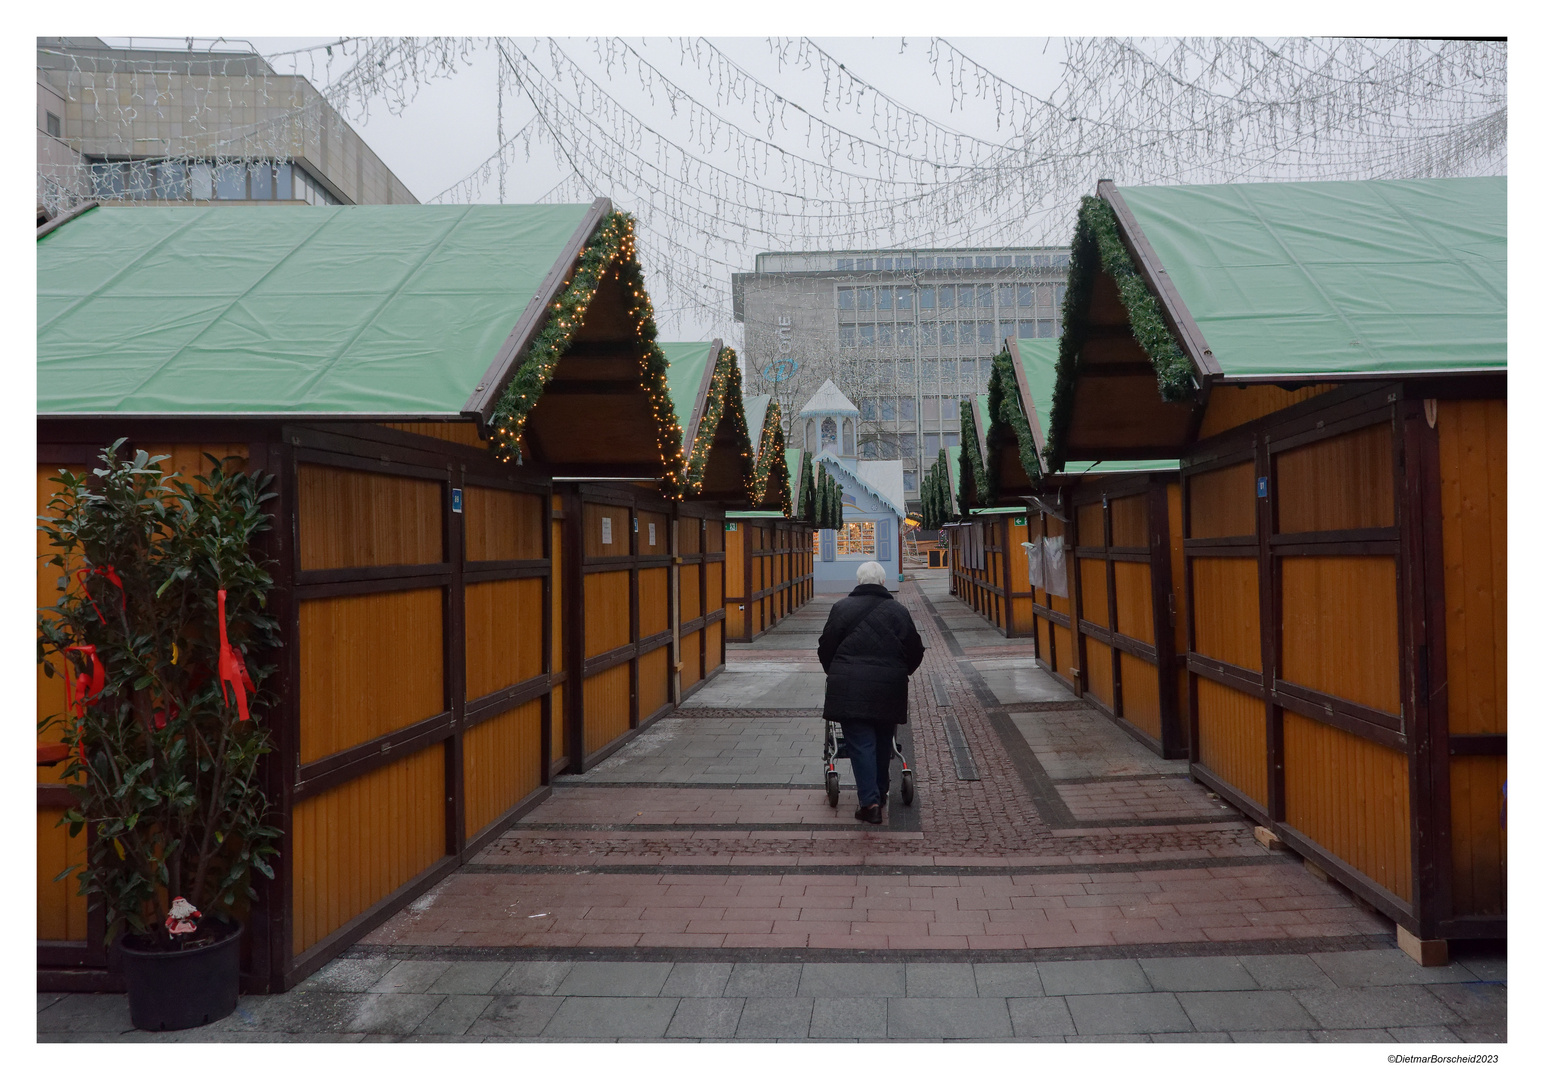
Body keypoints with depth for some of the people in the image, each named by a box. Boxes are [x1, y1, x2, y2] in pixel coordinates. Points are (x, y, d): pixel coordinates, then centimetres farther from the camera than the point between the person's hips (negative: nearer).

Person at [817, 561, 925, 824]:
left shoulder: (842, 607, -1)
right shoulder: (899, 610, 6)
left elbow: (826, 646, 2)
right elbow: (915, 651, 10)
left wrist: (834, 673, 20)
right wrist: (901, 673, 27)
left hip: (850, 686, -2)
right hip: (889, 687, 2)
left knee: (860, 743, -2)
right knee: (883, 742, 16)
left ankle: (869, 800, -11)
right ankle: (880, 792, 29)